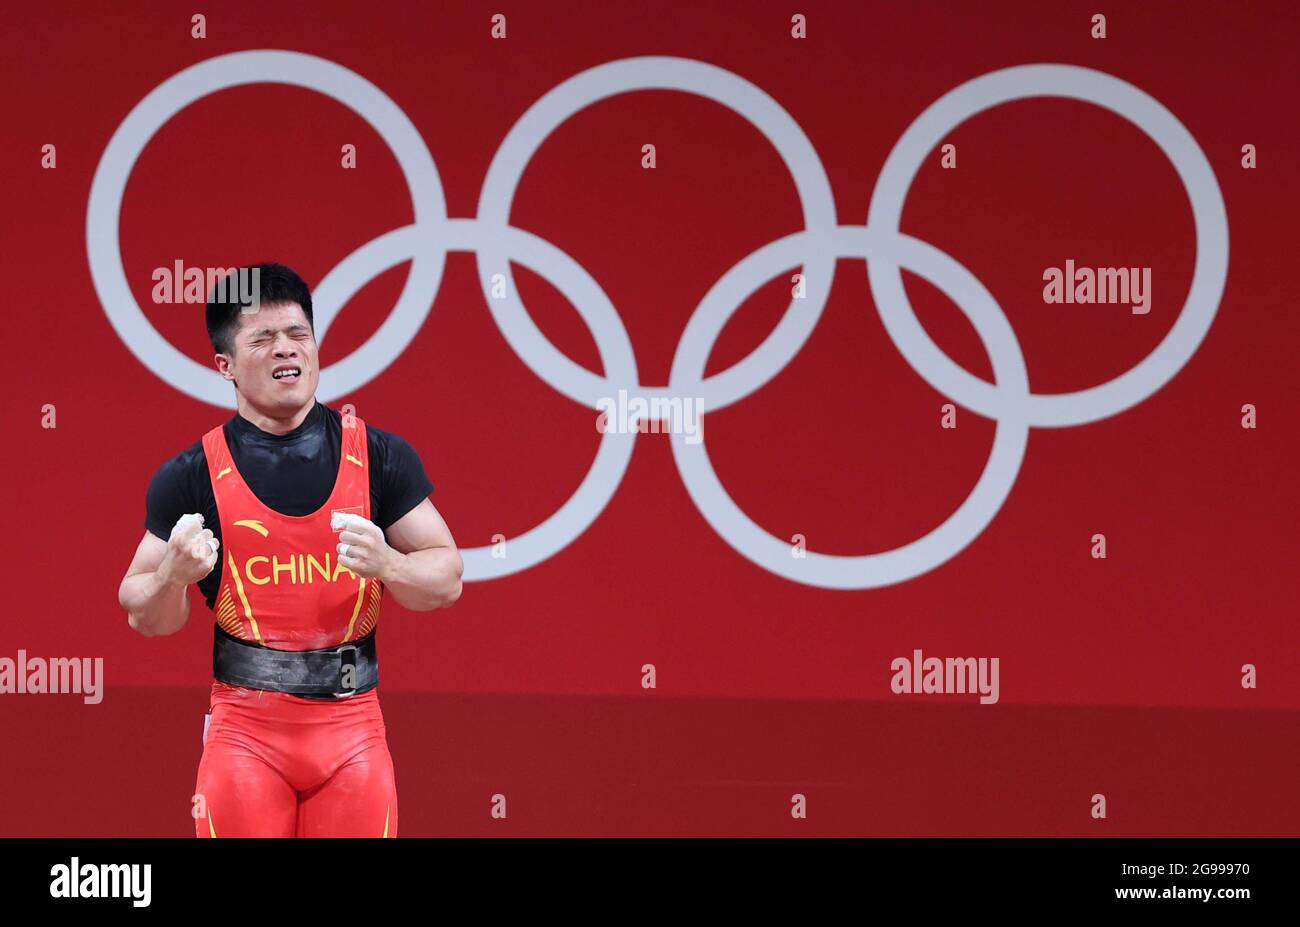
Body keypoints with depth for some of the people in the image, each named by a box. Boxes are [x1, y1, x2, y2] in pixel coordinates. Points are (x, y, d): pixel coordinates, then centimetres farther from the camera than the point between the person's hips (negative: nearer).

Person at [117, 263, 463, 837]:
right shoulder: (192, 476, 1)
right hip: (245, 731, -1)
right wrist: (174, 574, -15)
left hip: (352, 726, 1)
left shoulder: (378, 456, 4)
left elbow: (447, 579, 7)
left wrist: (386, 564, -13)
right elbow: (144, 616, 6)